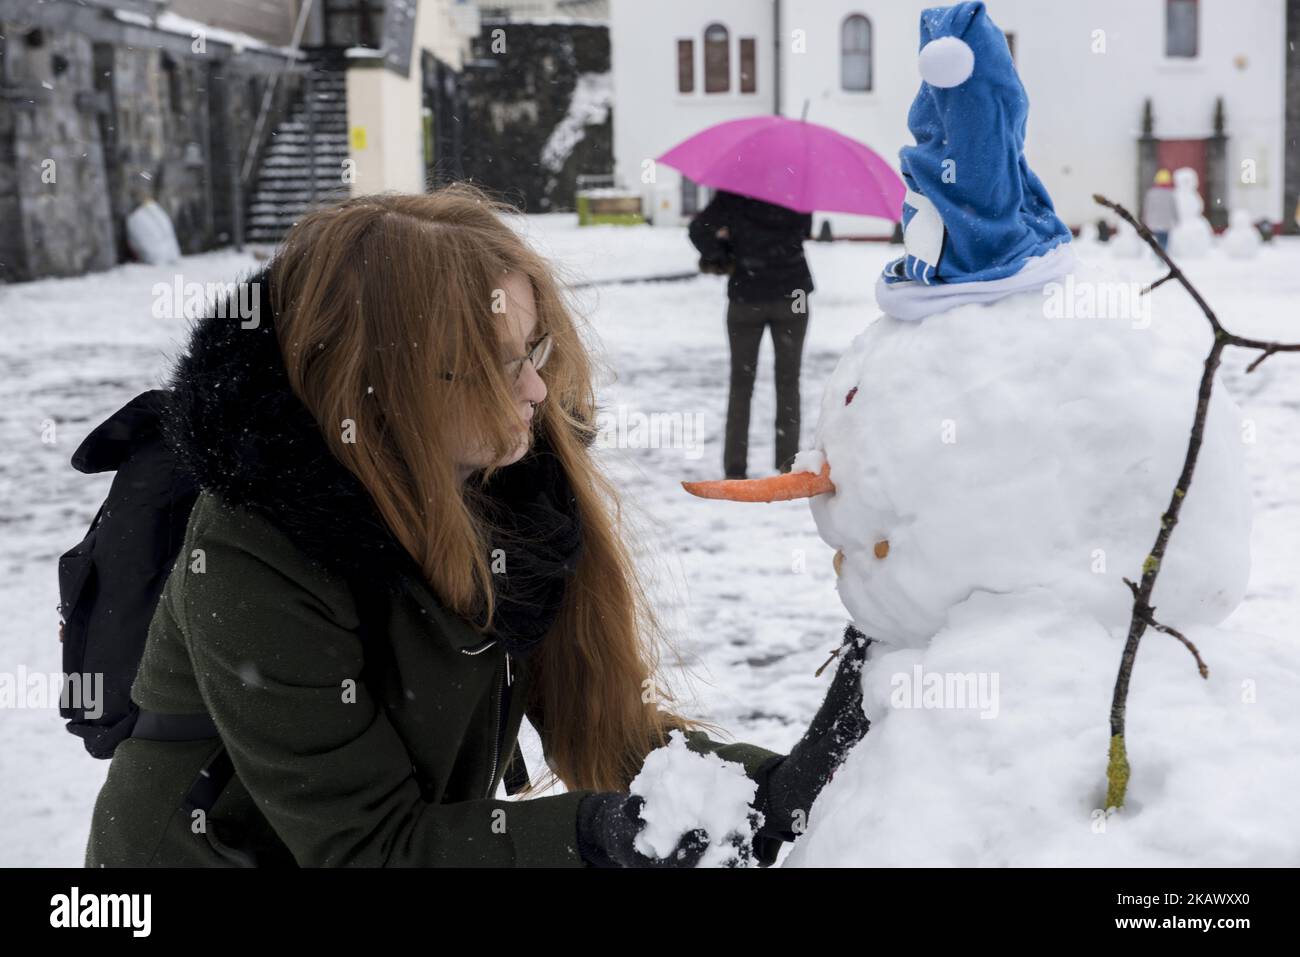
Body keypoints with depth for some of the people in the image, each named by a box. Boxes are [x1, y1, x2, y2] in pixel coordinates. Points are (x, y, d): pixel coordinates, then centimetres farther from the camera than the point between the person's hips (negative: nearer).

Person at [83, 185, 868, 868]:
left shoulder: (515, 468, -10)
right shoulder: (253, 565, -26)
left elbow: (599, 710, -7)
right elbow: (364, 843, -24)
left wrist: (771, 786, -22)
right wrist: (592, 834, -35)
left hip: (430, 830, 5)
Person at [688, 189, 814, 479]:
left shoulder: (734, 195, -11)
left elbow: (699, 229, -19)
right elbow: (806, 231, 7)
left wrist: (719, 259, -2)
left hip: (746, 298, -1)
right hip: (792, 295, 1)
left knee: (741, 383, 8)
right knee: (788, 383, 9)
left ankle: (735, 468, 5)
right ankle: (788, 464, 7)